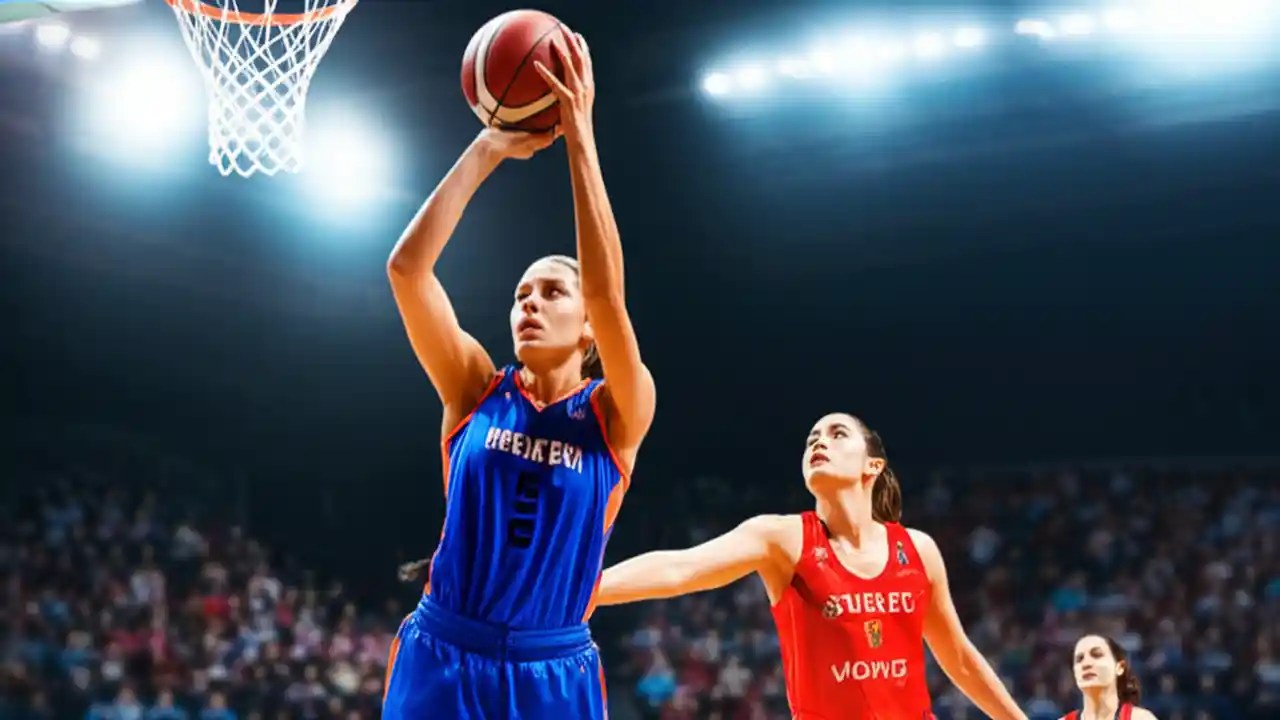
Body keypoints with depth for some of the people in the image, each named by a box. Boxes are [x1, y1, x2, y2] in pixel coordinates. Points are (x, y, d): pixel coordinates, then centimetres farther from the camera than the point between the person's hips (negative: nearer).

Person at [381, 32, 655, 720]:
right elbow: (406, 267, -7)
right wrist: (487, 149, -11)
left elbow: (608, 294, -18)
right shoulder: (476, 389, 3)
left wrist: (580, 137, -19)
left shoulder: (615, 416, -2)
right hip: (440, 662, 2)